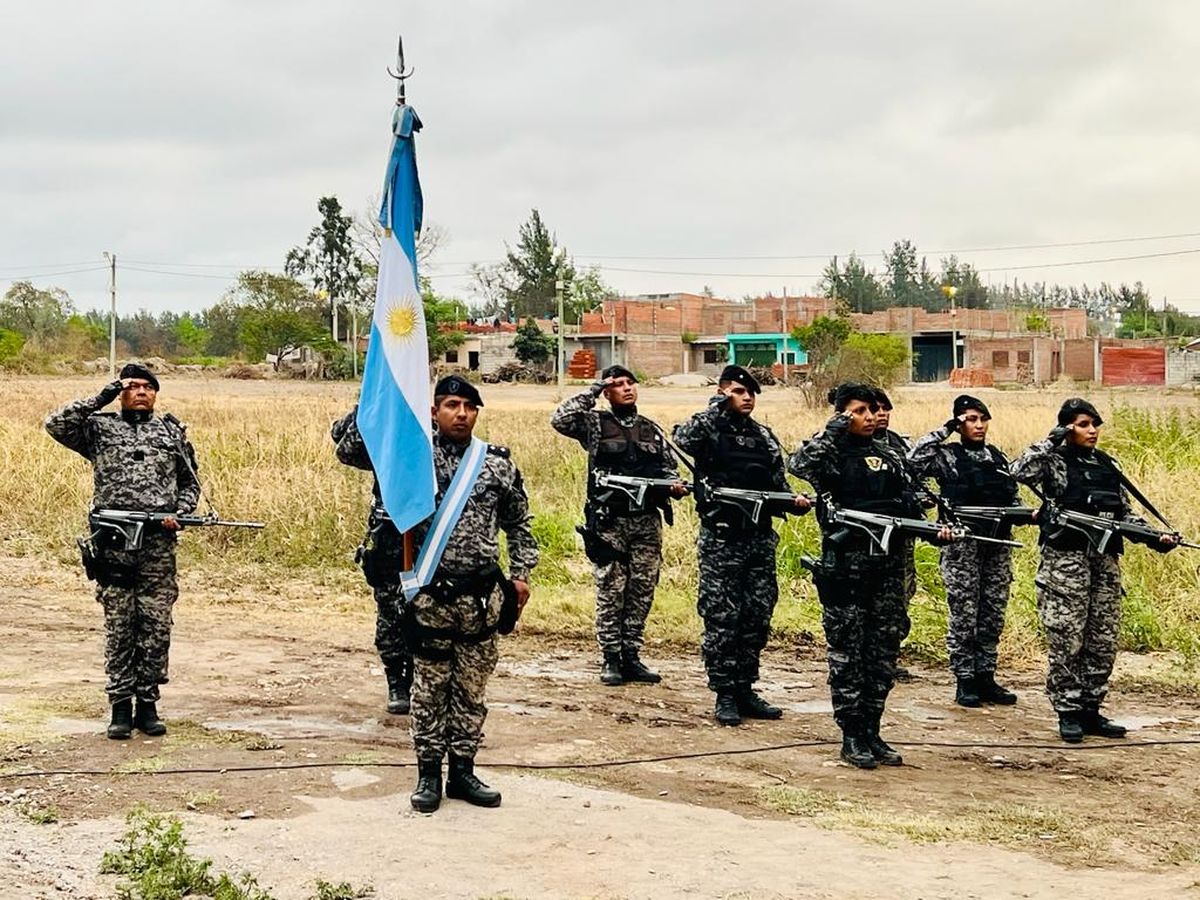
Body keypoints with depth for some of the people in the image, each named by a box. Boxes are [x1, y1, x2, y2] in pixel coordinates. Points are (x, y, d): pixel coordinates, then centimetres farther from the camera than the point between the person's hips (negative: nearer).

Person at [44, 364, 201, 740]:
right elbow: (55, 424, -6)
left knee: (156, 626, 2)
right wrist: (100, 399, -5)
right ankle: (120, 707, 7)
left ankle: (148, 704, 10)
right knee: (118, 627, 1)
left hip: (158, 542, 1)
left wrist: (178, 514, -1)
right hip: (112, 541, -1)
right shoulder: (100, 427, 9)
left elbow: (190, 483, 17)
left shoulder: (172, 432, 14)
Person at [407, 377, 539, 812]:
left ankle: (463, 770, 21)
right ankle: (429, 773, 16)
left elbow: (519, 523, 12)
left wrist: (520, 574, 7)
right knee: (430, 686, 5)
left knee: (472, 687, 10)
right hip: (430, 592, -2)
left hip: (482, 593, 2)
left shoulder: (499, 463, 5)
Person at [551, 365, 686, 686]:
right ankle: (610, 659, 6)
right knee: (610, 591, -2)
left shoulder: (652, 429, 15)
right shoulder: (596, 423, 3)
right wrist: (593, 391, -9)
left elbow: (668, 467, 19)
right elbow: (560, 419, -13)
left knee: (642, 591, 5)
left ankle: (631, 656, 14)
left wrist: (675, 485, -4)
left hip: (647, 520, 4)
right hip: (609, 521, -4)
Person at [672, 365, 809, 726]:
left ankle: (745, 690, 18)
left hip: (760, 538, 5)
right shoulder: (708, 429, -2)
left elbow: (779, 484, 18)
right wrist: (716, 407, -17)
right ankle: (724, 695, 4)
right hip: (721, 540, -5)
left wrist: (795, 501, -3)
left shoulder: (764, 437, 14)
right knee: (721, 619, -3)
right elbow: (682, 438, -26)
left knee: (757, 618, 8)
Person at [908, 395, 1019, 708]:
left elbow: (1013, 498, 20)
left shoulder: (999, 458, 15)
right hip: (962, 544, -5)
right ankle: (964, 682, 5)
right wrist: (944, 430, -11)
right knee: (964, 615, -2)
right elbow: (915, 459, -18)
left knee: (993, 614, 8)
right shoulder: (948, 456, 0)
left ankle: (985, 678, 15)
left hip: (998, 544, 5)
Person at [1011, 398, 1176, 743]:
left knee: (1103, 642, 6)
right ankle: (1068, 713, 3)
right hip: (1066, 560, -6)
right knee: (1067, 640, -4)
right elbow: (1019, 471, -20)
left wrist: (1156, 537, 5)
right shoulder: (1055, 462, 0)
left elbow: (1125, 513, 19)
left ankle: (1090, 709, 15)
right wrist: (1052, 441, -14)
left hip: (1106, 561, 6)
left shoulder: (1107, 465, 16)